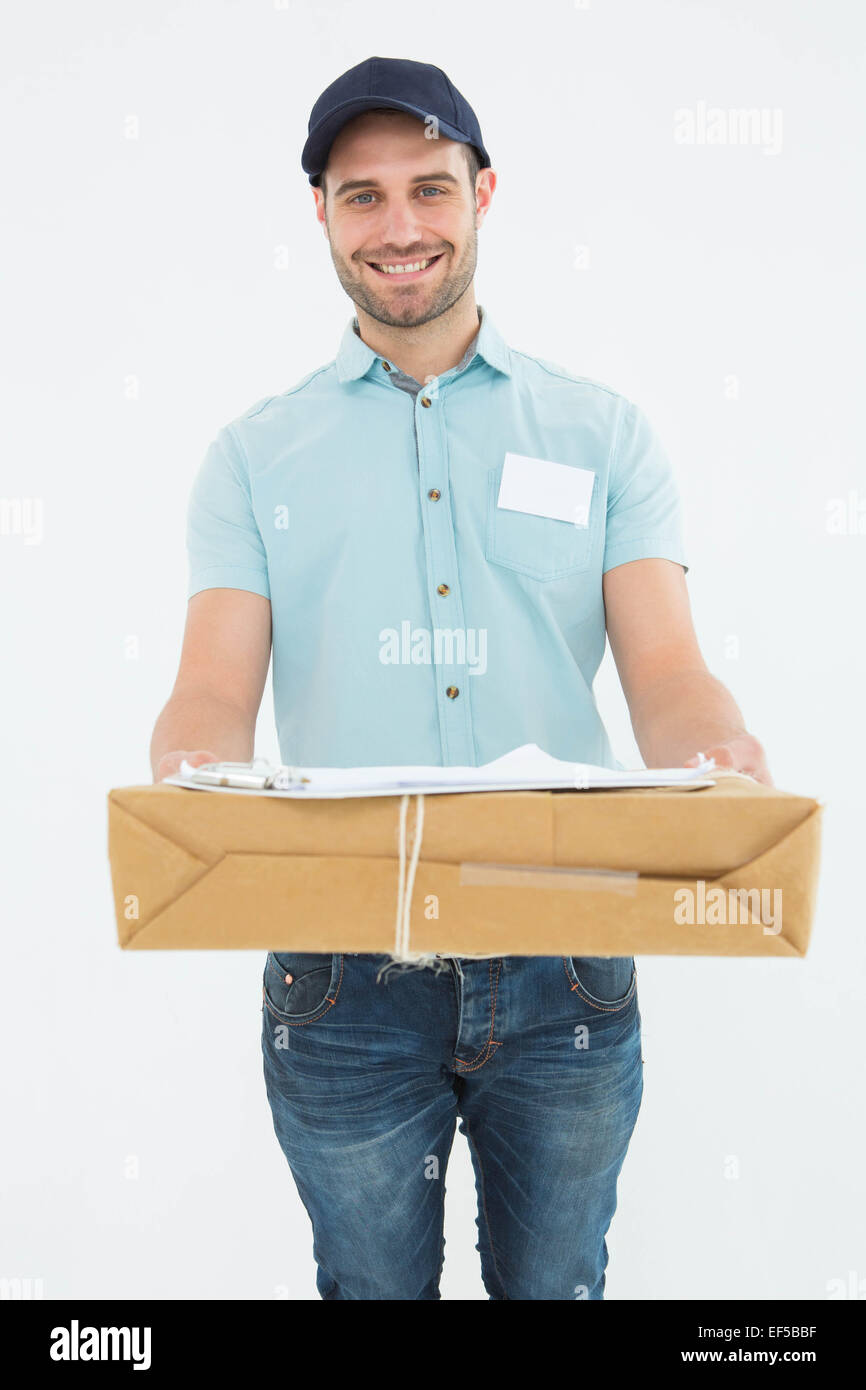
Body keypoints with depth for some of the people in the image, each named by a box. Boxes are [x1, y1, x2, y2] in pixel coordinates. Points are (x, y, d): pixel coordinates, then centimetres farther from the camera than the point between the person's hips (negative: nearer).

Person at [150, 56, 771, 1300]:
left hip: (565, 975, 1)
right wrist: (188, 778, -28)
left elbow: (667, 671, -5)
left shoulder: (602, 434, 5)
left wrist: (723, 761, -28)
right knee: (372, 1285, 17)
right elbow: (216, 688, -5)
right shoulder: (257, 455, 5)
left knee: (555, 1285, 18)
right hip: (343, 980, 0)